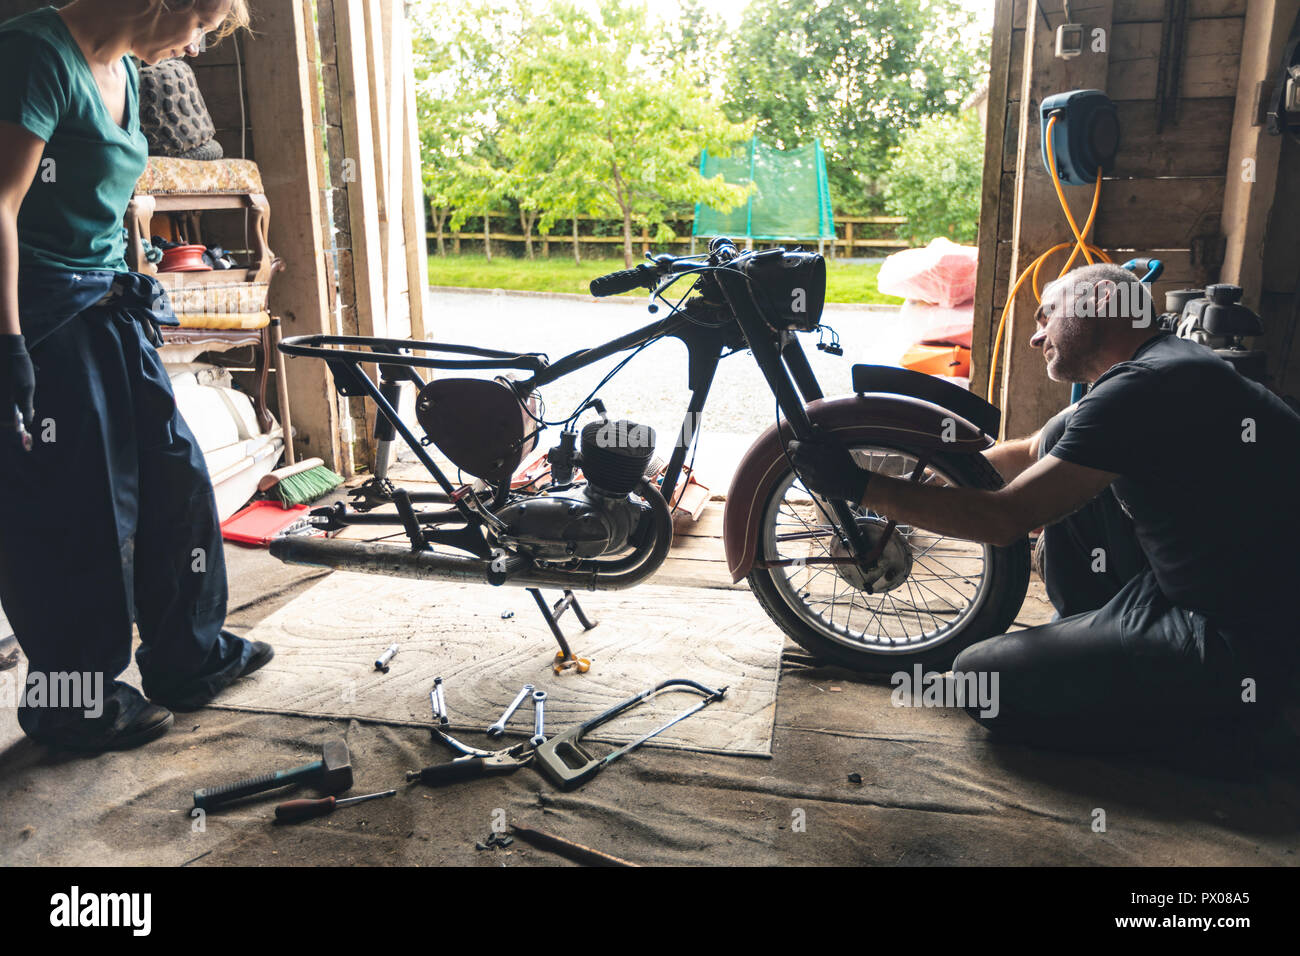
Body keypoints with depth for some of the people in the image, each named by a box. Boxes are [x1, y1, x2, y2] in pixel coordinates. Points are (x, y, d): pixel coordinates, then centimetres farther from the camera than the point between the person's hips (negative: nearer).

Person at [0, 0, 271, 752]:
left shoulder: (124, 71, 12)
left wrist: (134, 288, 18)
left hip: (110, 313, 9)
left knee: (175, 478, 12)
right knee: (76, 512, -1)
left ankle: (189, 657, 28)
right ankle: (74, 704, 17)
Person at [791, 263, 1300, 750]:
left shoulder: (1144, 385, -21)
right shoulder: (1164, 362, 11)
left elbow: (1006, 518, -22)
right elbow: (1029, 456, 22)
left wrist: (860, 485, -17)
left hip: (1245, 643, -10)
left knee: (981, 679, -9)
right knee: (1060, 441, 9)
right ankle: (1086, 637, 17)